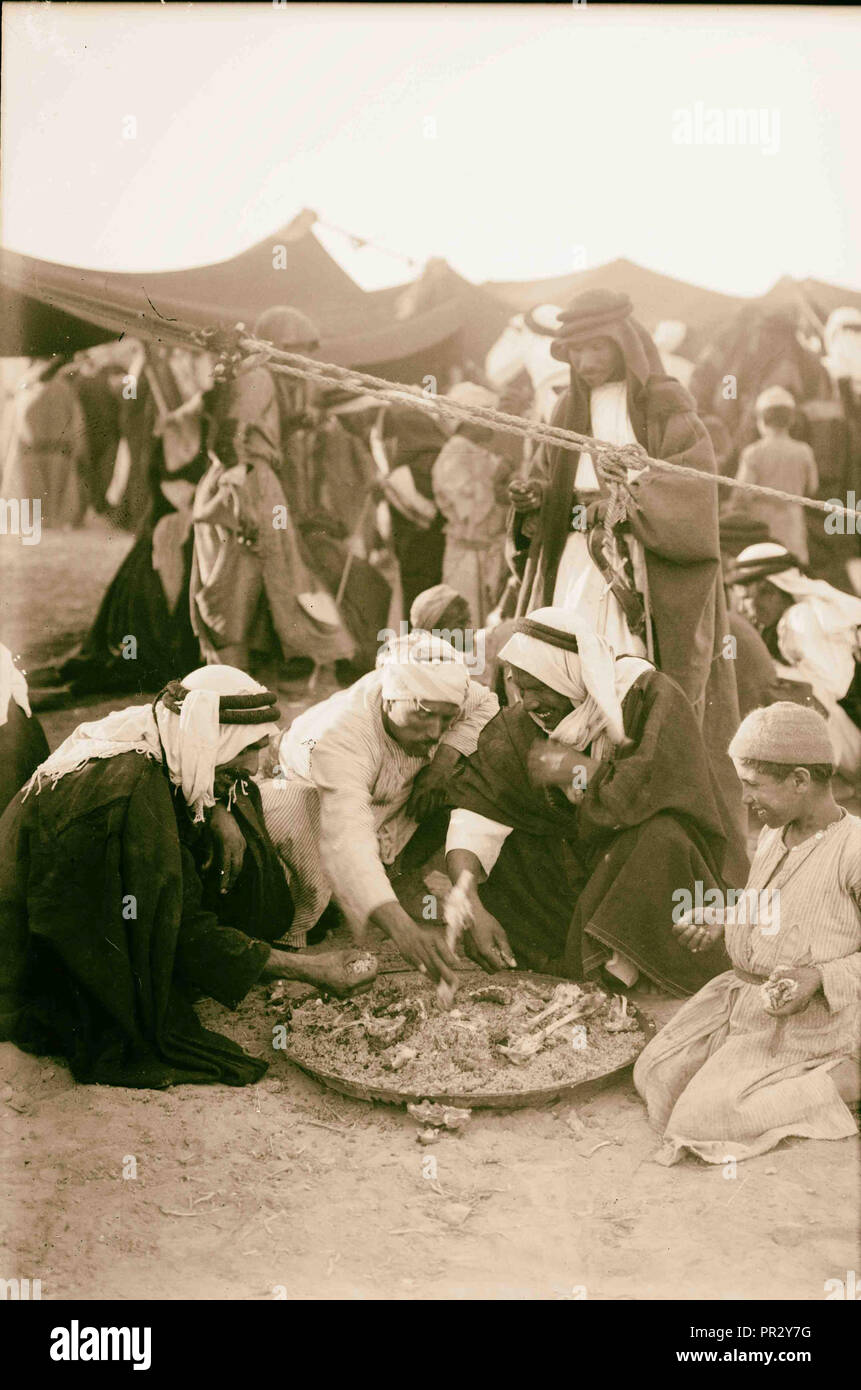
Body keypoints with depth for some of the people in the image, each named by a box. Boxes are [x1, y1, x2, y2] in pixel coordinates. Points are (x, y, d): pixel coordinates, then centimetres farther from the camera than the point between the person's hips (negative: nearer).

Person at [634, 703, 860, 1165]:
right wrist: (718, 922, 7)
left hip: (809, 1019, -9)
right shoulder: (775, 835, 5)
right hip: (744, 990, 9)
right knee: (655, 1075, 6)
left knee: (698, 1120, -16)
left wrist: (819, 977, -30)